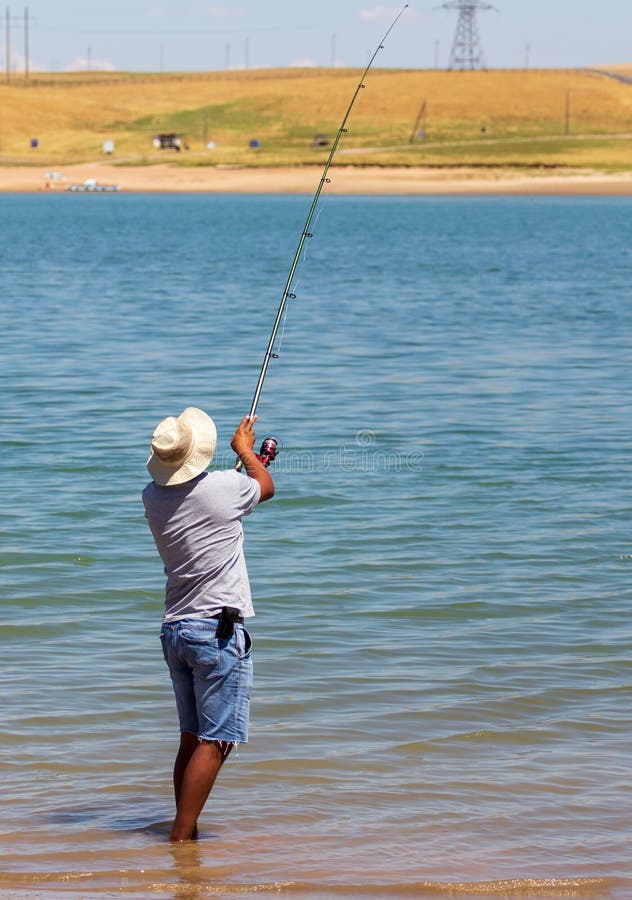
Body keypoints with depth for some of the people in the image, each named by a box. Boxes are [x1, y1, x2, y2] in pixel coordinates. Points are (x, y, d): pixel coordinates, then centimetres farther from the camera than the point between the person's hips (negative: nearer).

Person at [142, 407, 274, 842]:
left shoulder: (154, 497, 4)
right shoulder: (223, 488, -13)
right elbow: (266, 487, 11)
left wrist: (247, 459, 40)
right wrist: (246, 450, 30)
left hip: (175, 629, 7)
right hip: (219, 631, -7)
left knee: (192, 739, 14)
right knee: (215, 742, -6)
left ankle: (184, 833, 15)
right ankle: (181, 838, -10)